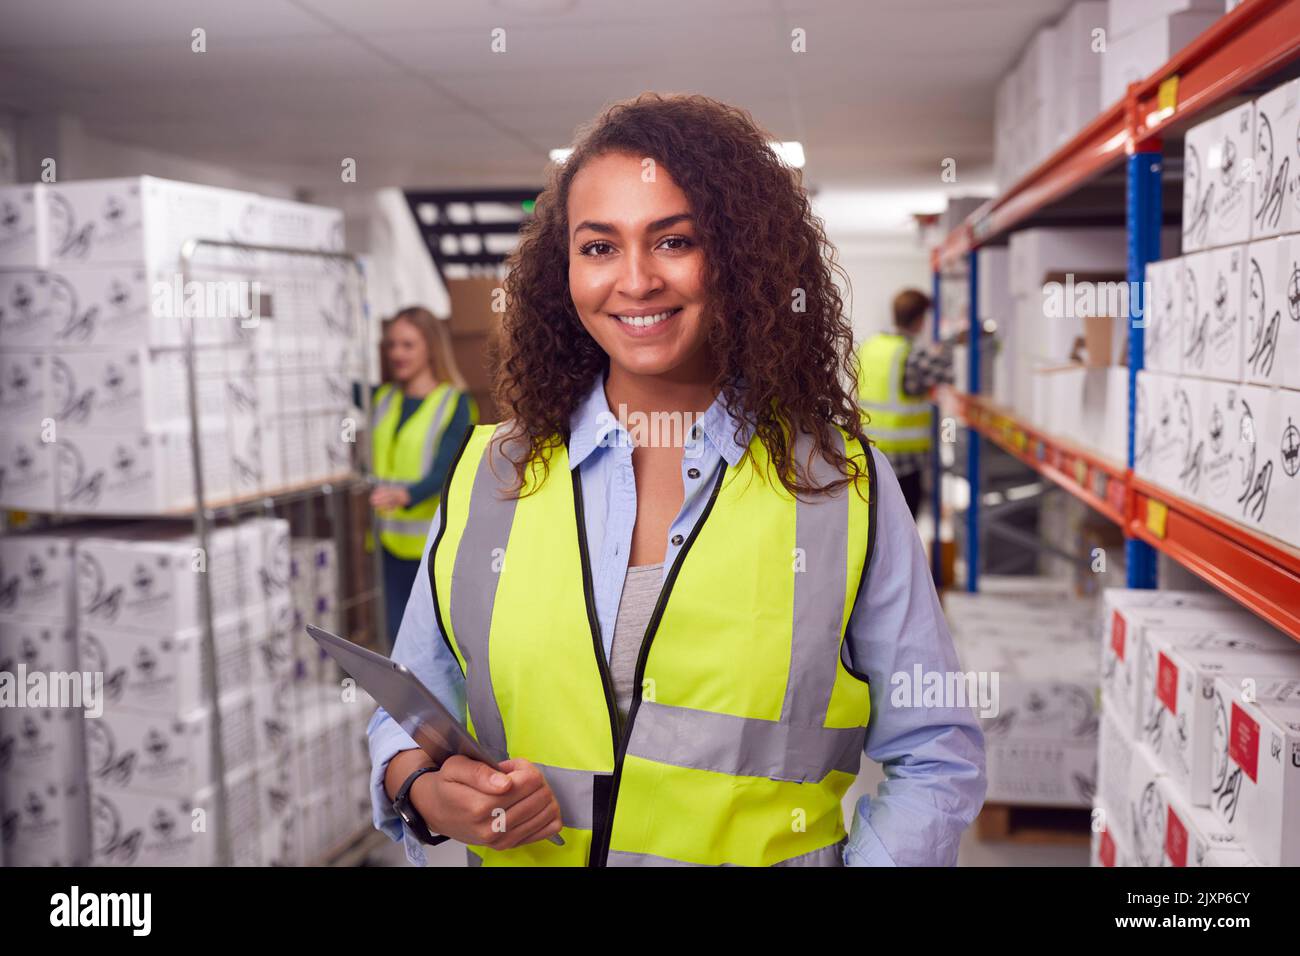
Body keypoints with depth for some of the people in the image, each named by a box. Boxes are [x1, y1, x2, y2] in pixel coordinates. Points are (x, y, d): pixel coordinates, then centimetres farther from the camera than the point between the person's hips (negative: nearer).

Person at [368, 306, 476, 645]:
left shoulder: (454, 403, -4)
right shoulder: (381, 399, 12)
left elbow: (444, 470, -16)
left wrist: (405, 495, -34)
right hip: (389, 541, 4)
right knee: (397, 637, 8)